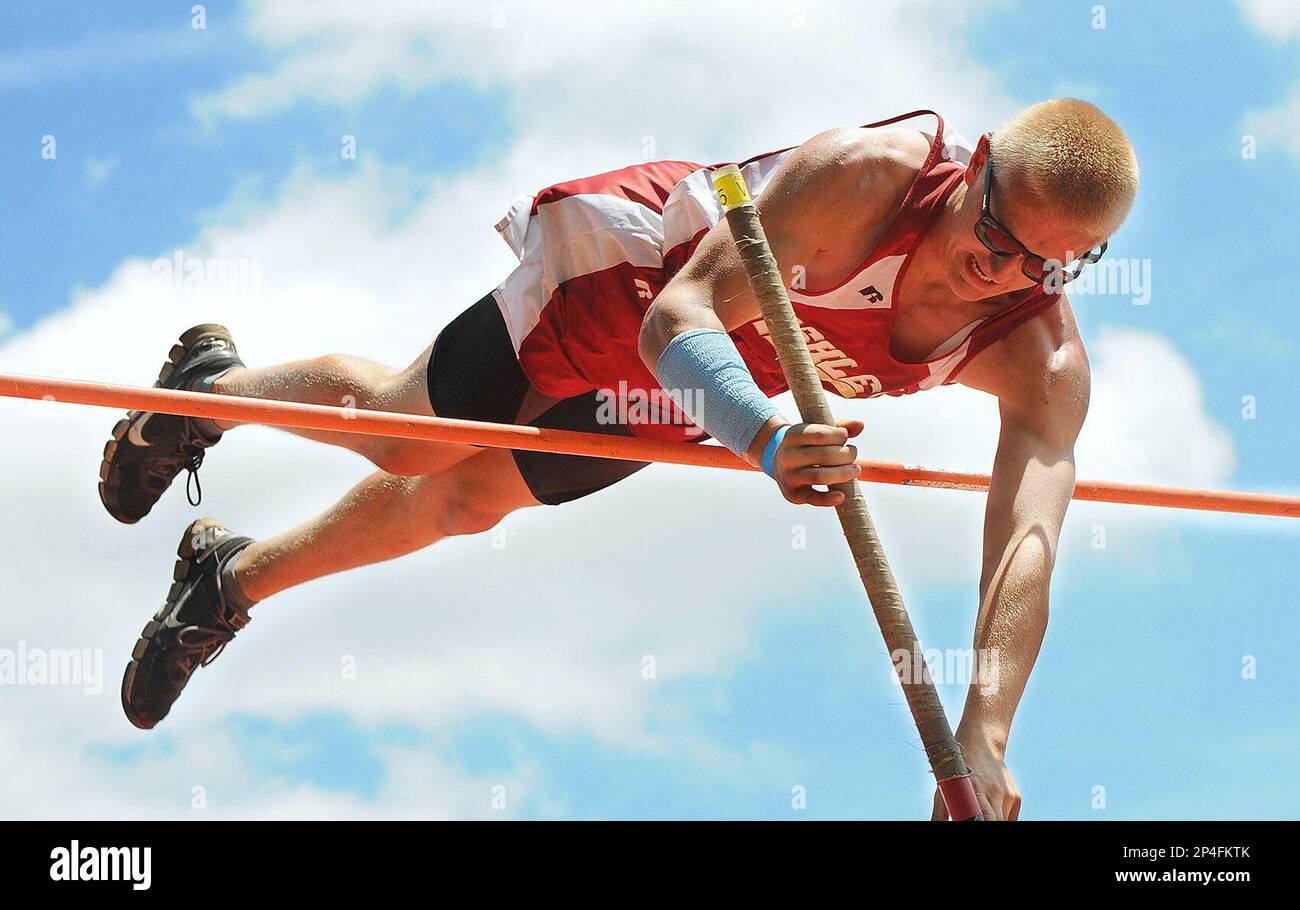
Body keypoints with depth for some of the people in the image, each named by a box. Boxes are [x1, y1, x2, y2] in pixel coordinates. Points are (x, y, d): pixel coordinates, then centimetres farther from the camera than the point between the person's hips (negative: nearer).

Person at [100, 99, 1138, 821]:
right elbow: (679, 318, -45)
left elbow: (1028, 539, -44)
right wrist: (767, 439, -65)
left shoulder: (1044, 362, -32)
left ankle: (232, 581, 45)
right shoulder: (868, 174, -42)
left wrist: (983, 736, -59)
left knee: (467, 499, 19)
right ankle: (215, 384, 48)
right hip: (623, 270, -4)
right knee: (407, 435, 14)